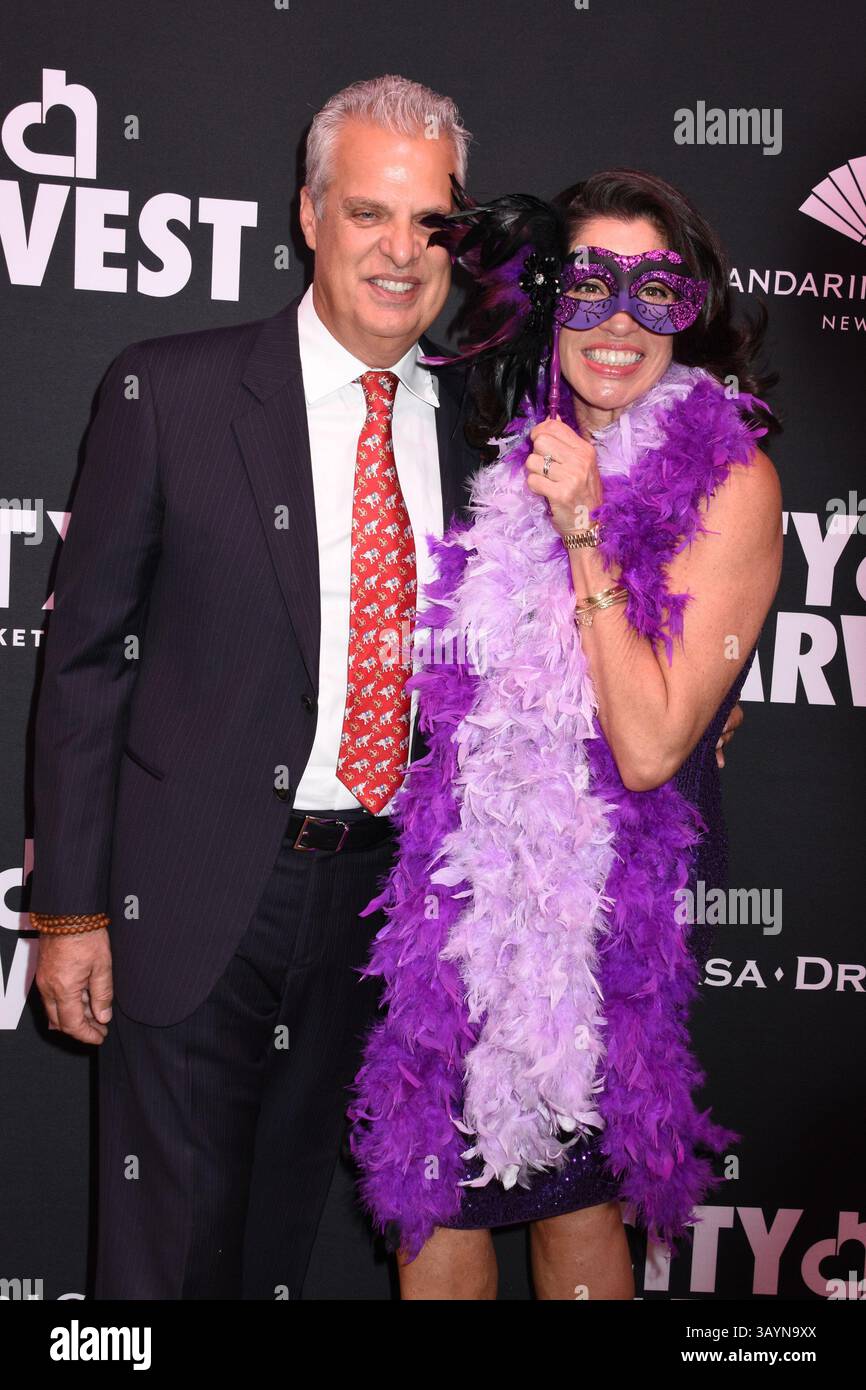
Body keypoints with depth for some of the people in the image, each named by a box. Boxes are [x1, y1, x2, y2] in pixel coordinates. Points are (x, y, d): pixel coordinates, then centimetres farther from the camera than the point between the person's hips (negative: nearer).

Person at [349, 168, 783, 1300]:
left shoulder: (728, 481, -12)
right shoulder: (529, 453, 6)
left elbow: (648, 746, -19)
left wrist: (584, 530, -20)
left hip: (608, 897, -5)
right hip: (475, 874, 5)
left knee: (569, 1201, 11)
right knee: (426, 1203, 11)